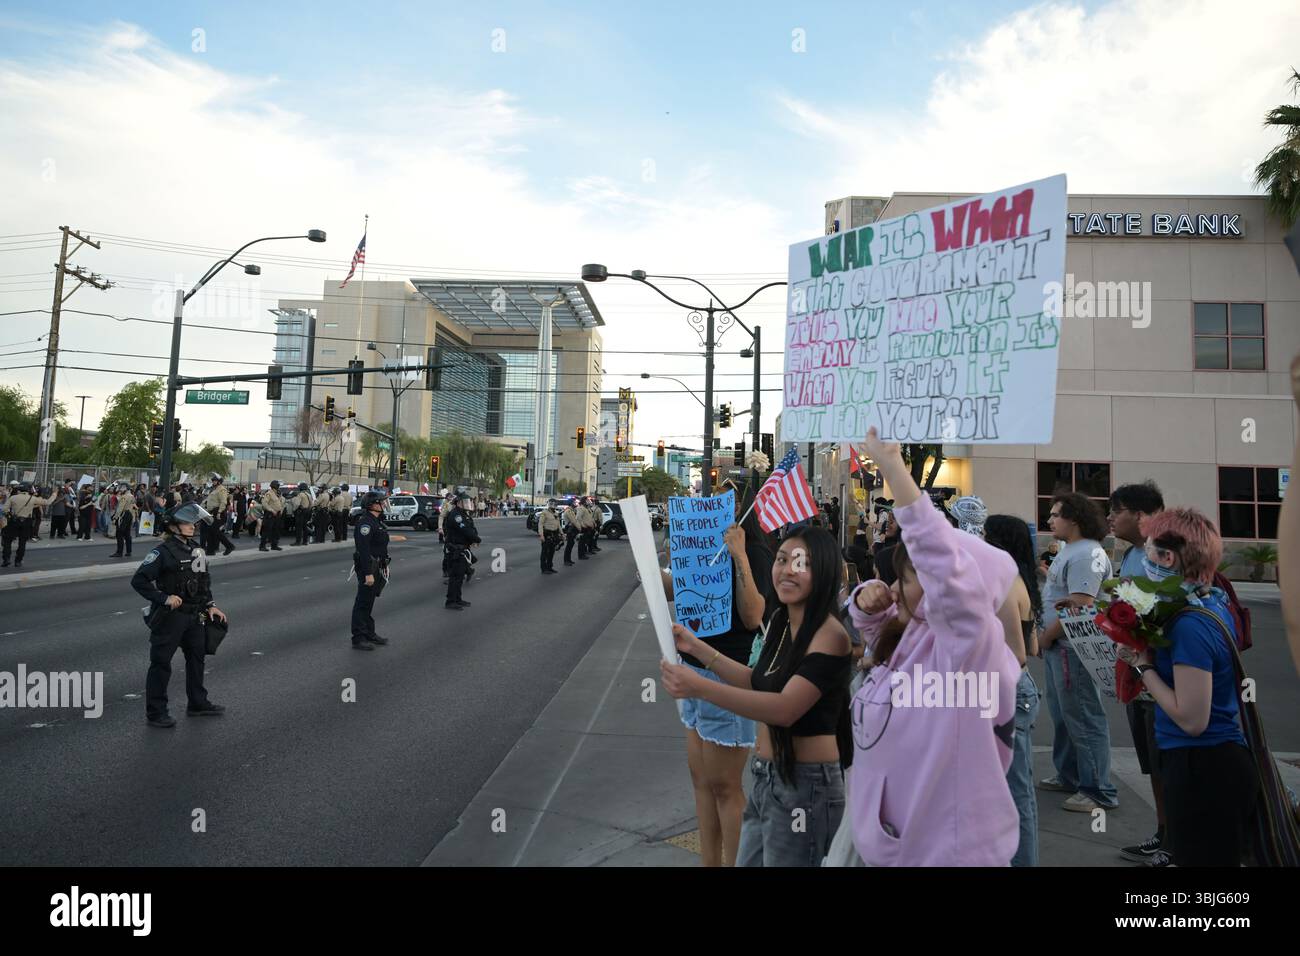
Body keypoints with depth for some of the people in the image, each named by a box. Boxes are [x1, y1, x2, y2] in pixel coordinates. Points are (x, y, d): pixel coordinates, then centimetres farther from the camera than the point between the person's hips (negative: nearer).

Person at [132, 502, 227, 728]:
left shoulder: (197, 548, 7)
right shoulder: (163, 551, -15)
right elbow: (139, 581, -18)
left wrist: (210, 605, 9)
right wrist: (164, 598, -23)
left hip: (194, 616, 8)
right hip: (169, 616, -8)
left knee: (197, 657, 17)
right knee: (161, 663, 3)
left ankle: (198, 703, 31)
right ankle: (155, 712, 14)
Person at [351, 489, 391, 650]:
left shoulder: (377, 521, 13)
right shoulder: (365, 522, -19)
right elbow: (364, 550, -25)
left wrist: (385, 565, 19)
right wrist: (368, 573, -28)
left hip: (377, 567, 10)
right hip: (367, 568, -10)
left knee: (369, 602, 18)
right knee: (363, 603, -3)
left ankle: (369, 634, 29)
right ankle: (358, 638, 4)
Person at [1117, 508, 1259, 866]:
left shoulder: (1190, 625, -25)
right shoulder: (1215, 602, 4)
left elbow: (1192, 720, -24)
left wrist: (1143, 665, -16)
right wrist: (1149, 654, 1)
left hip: (1202, 769, -9)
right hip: (1224, 760, 9)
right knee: (1222, 858, 22)